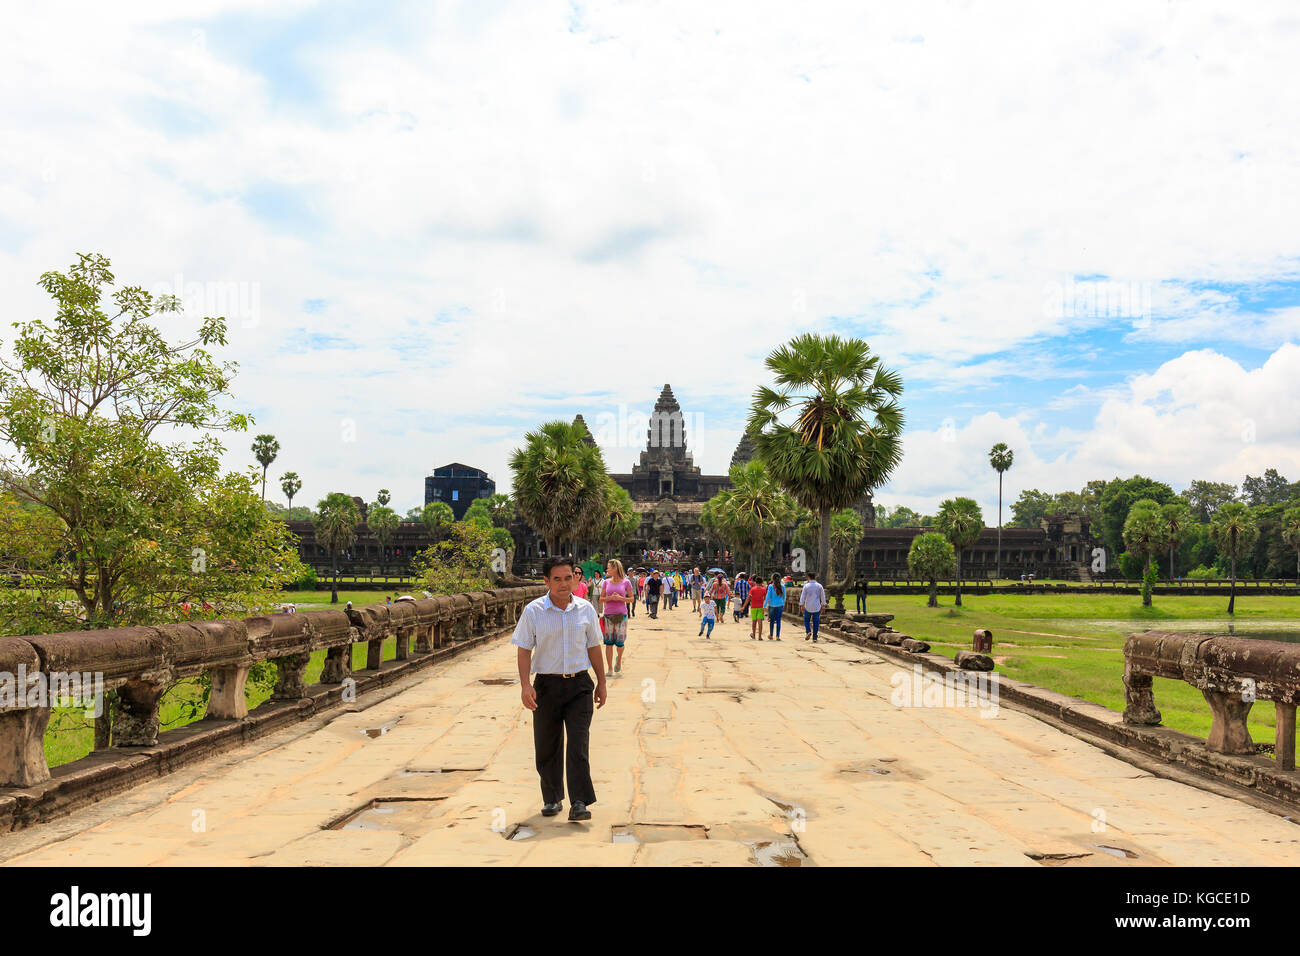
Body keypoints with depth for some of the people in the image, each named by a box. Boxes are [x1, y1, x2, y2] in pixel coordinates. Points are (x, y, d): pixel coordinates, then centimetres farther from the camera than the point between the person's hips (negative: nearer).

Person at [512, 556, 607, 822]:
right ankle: (552, 799, 25)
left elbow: (593, 647, 11)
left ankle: (579, 803, -6)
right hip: (547, 685, 0)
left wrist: (601, 682, 12)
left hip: (580, 684, 0)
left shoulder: (586, 609, 3)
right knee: (546, 747, 8)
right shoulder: (533, 611, -4)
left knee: (578, 744, -8)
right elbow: (524, 649, -3)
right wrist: (525, 685, -13)